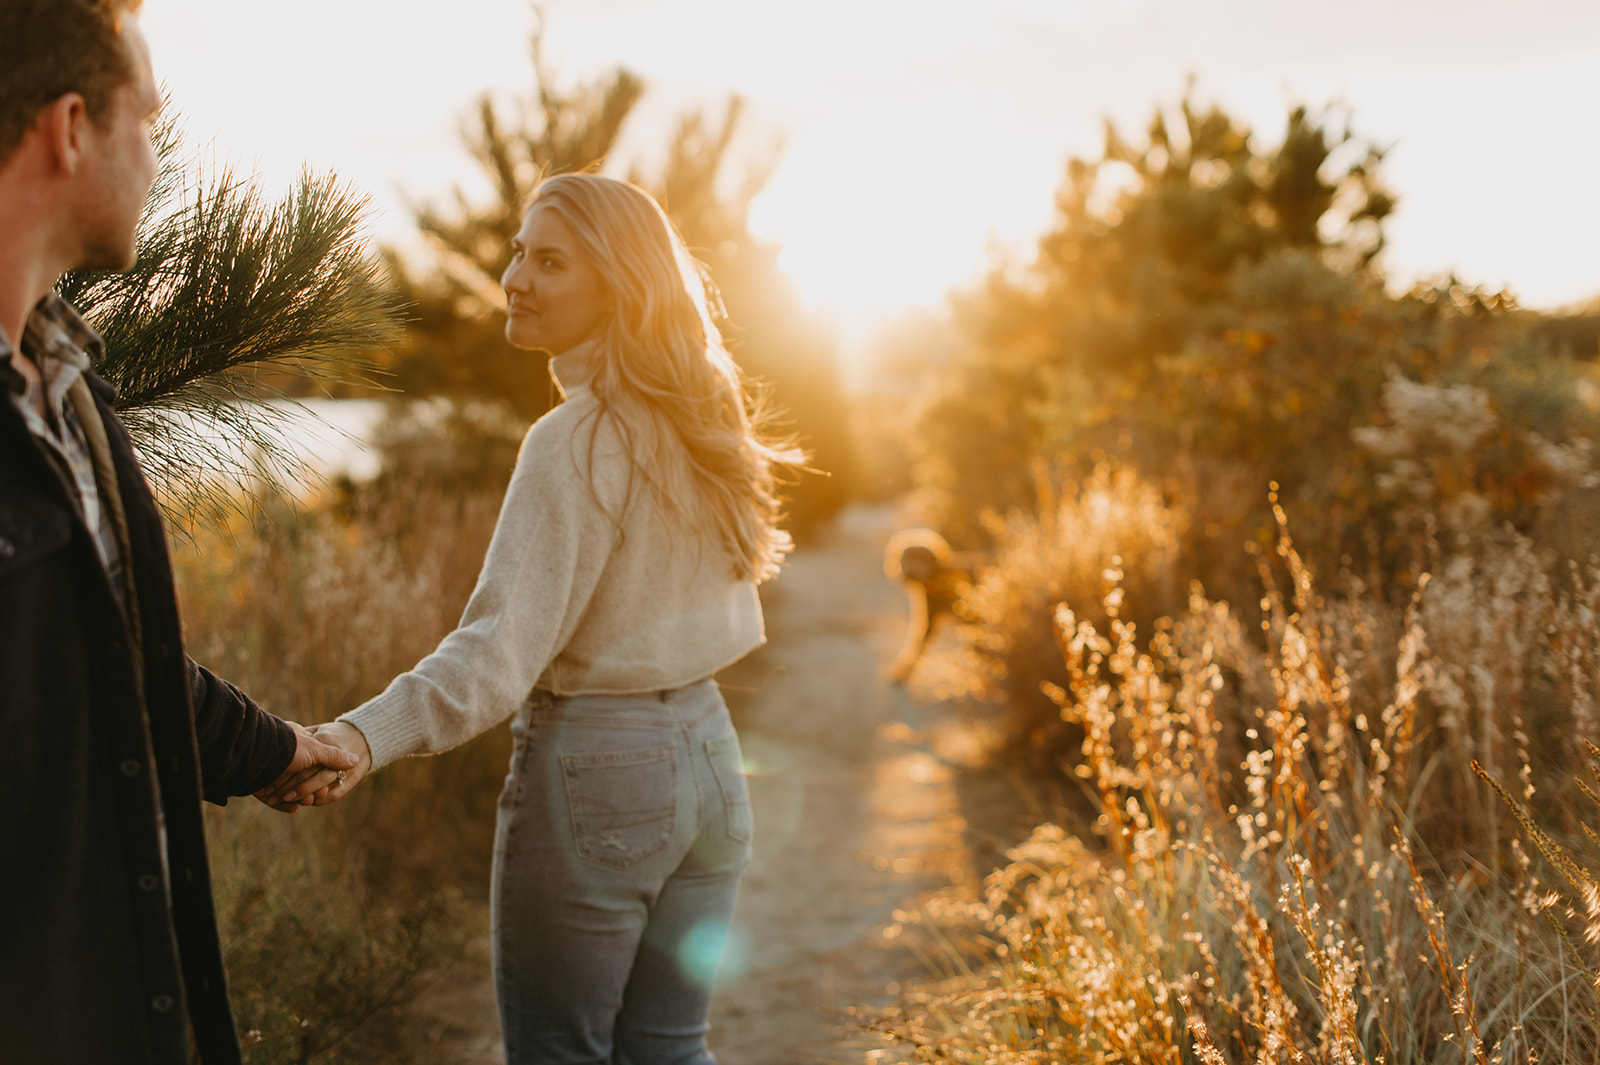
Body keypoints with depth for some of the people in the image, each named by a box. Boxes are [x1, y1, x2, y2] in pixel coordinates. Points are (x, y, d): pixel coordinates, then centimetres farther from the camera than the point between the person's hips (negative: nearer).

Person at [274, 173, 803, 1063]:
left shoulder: (578, 441, -17)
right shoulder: (698, 422, 6)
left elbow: (504, 645, -26)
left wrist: (365, 737, -37)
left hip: (593, 770, -7)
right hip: (709, 755, 7)